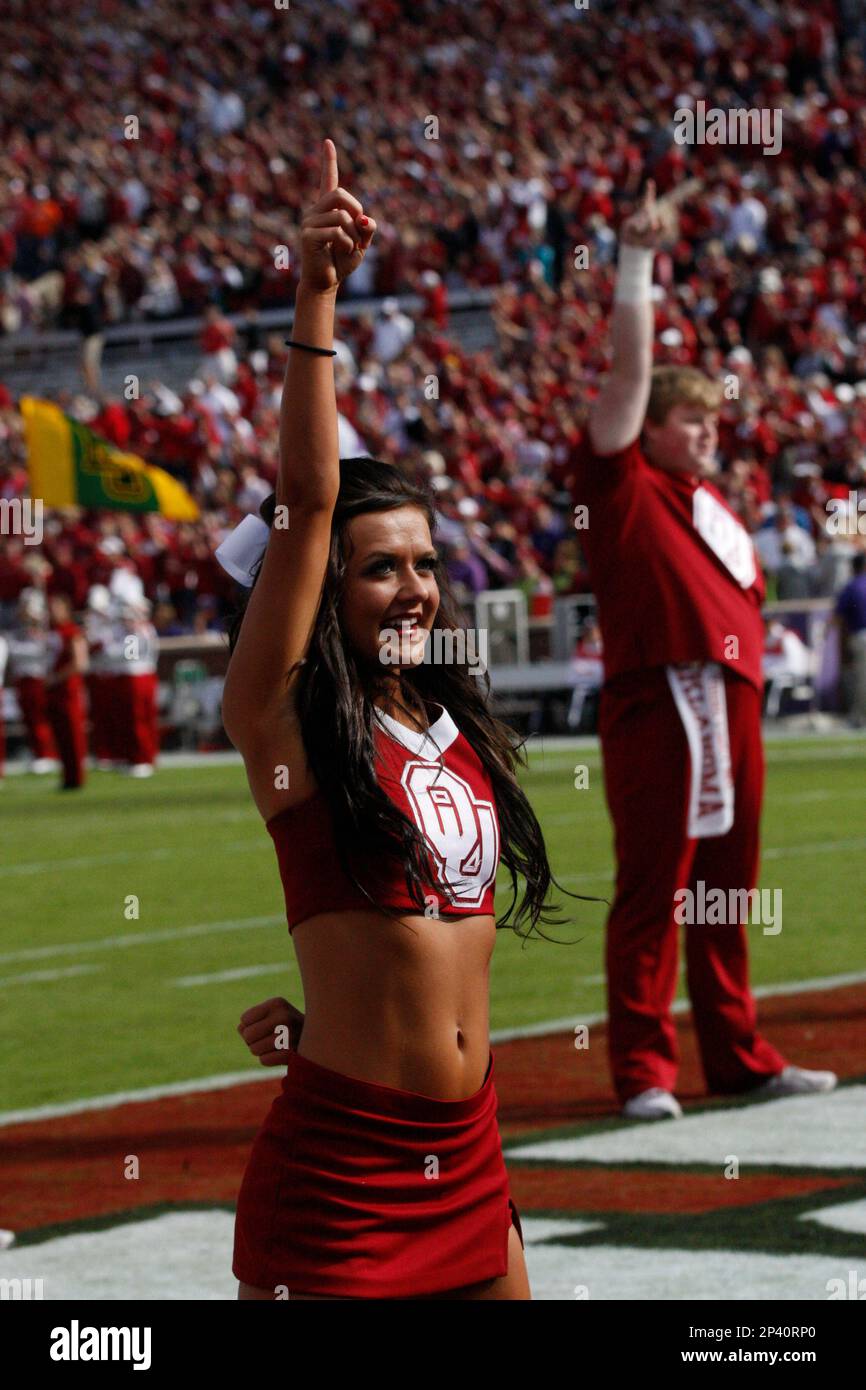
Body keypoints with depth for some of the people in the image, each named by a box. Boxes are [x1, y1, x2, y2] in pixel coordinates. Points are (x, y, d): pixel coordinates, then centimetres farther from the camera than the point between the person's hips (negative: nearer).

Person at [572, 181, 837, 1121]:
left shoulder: (715, 507, 21)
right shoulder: (622, 484, 1)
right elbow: (629, 370, -7)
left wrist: (744, 694, 16)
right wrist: (636, 263, -9)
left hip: (731, 707, 7)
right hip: (655, 706, -7)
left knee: (725, 892, 12)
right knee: (651, 891, -5)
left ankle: (737, 1057, 20)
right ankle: (643, 1071, -2)